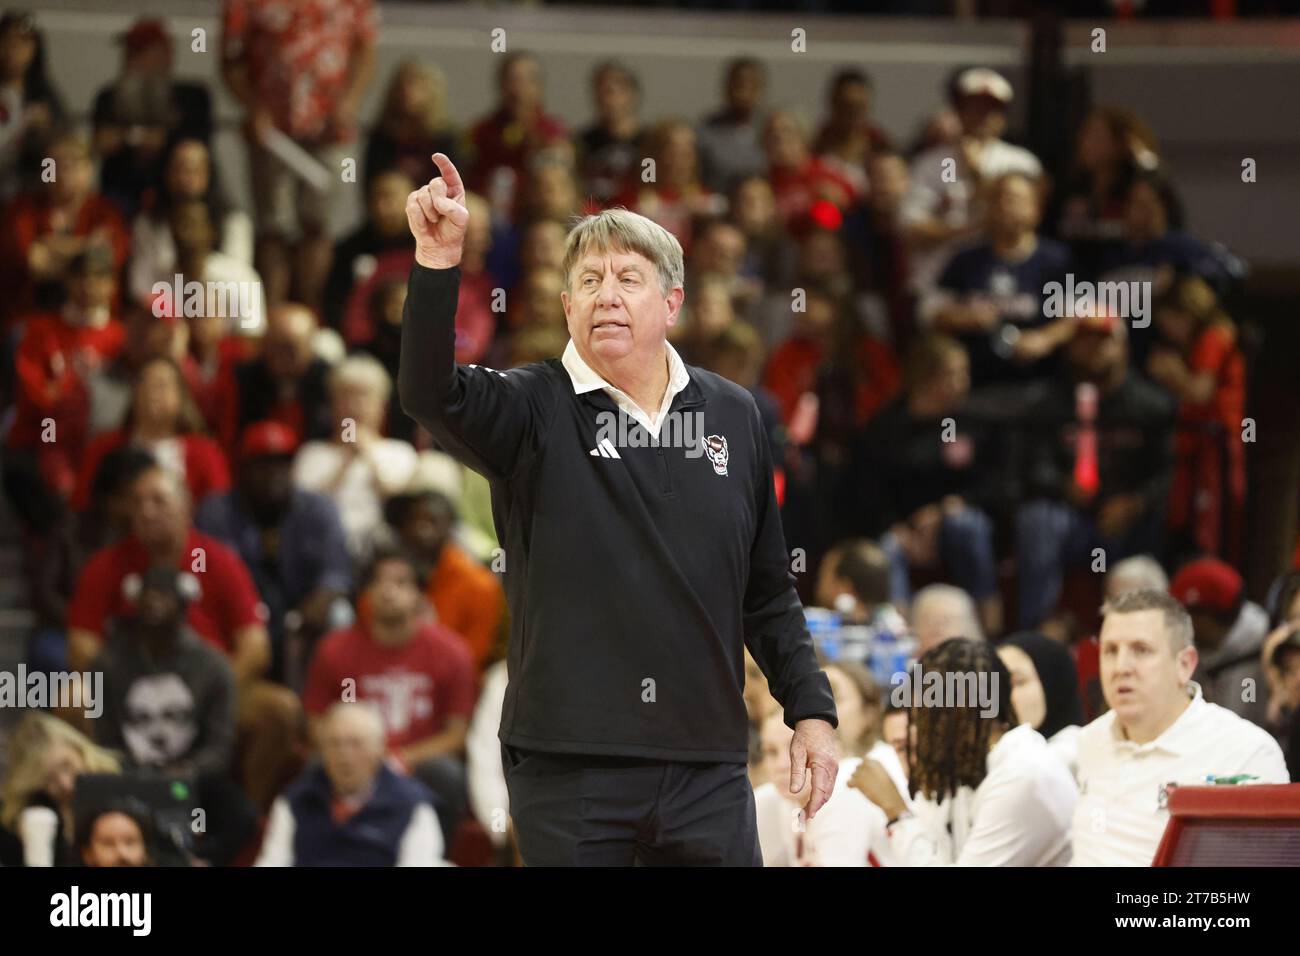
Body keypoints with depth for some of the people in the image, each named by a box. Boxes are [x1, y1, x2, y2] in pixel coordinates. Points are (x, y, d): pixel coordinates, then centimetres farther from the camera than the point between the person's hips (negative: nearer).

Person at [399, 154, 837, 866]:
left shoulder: (732, 416, 10)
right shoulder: (534, 412, -1)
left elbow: (768, 592, 16)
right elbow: (430, 395, -22)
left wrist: (810, 709, 11)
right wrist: (436, 266, -35)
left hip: (707, 761, 3)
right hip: (568, 763, -3)